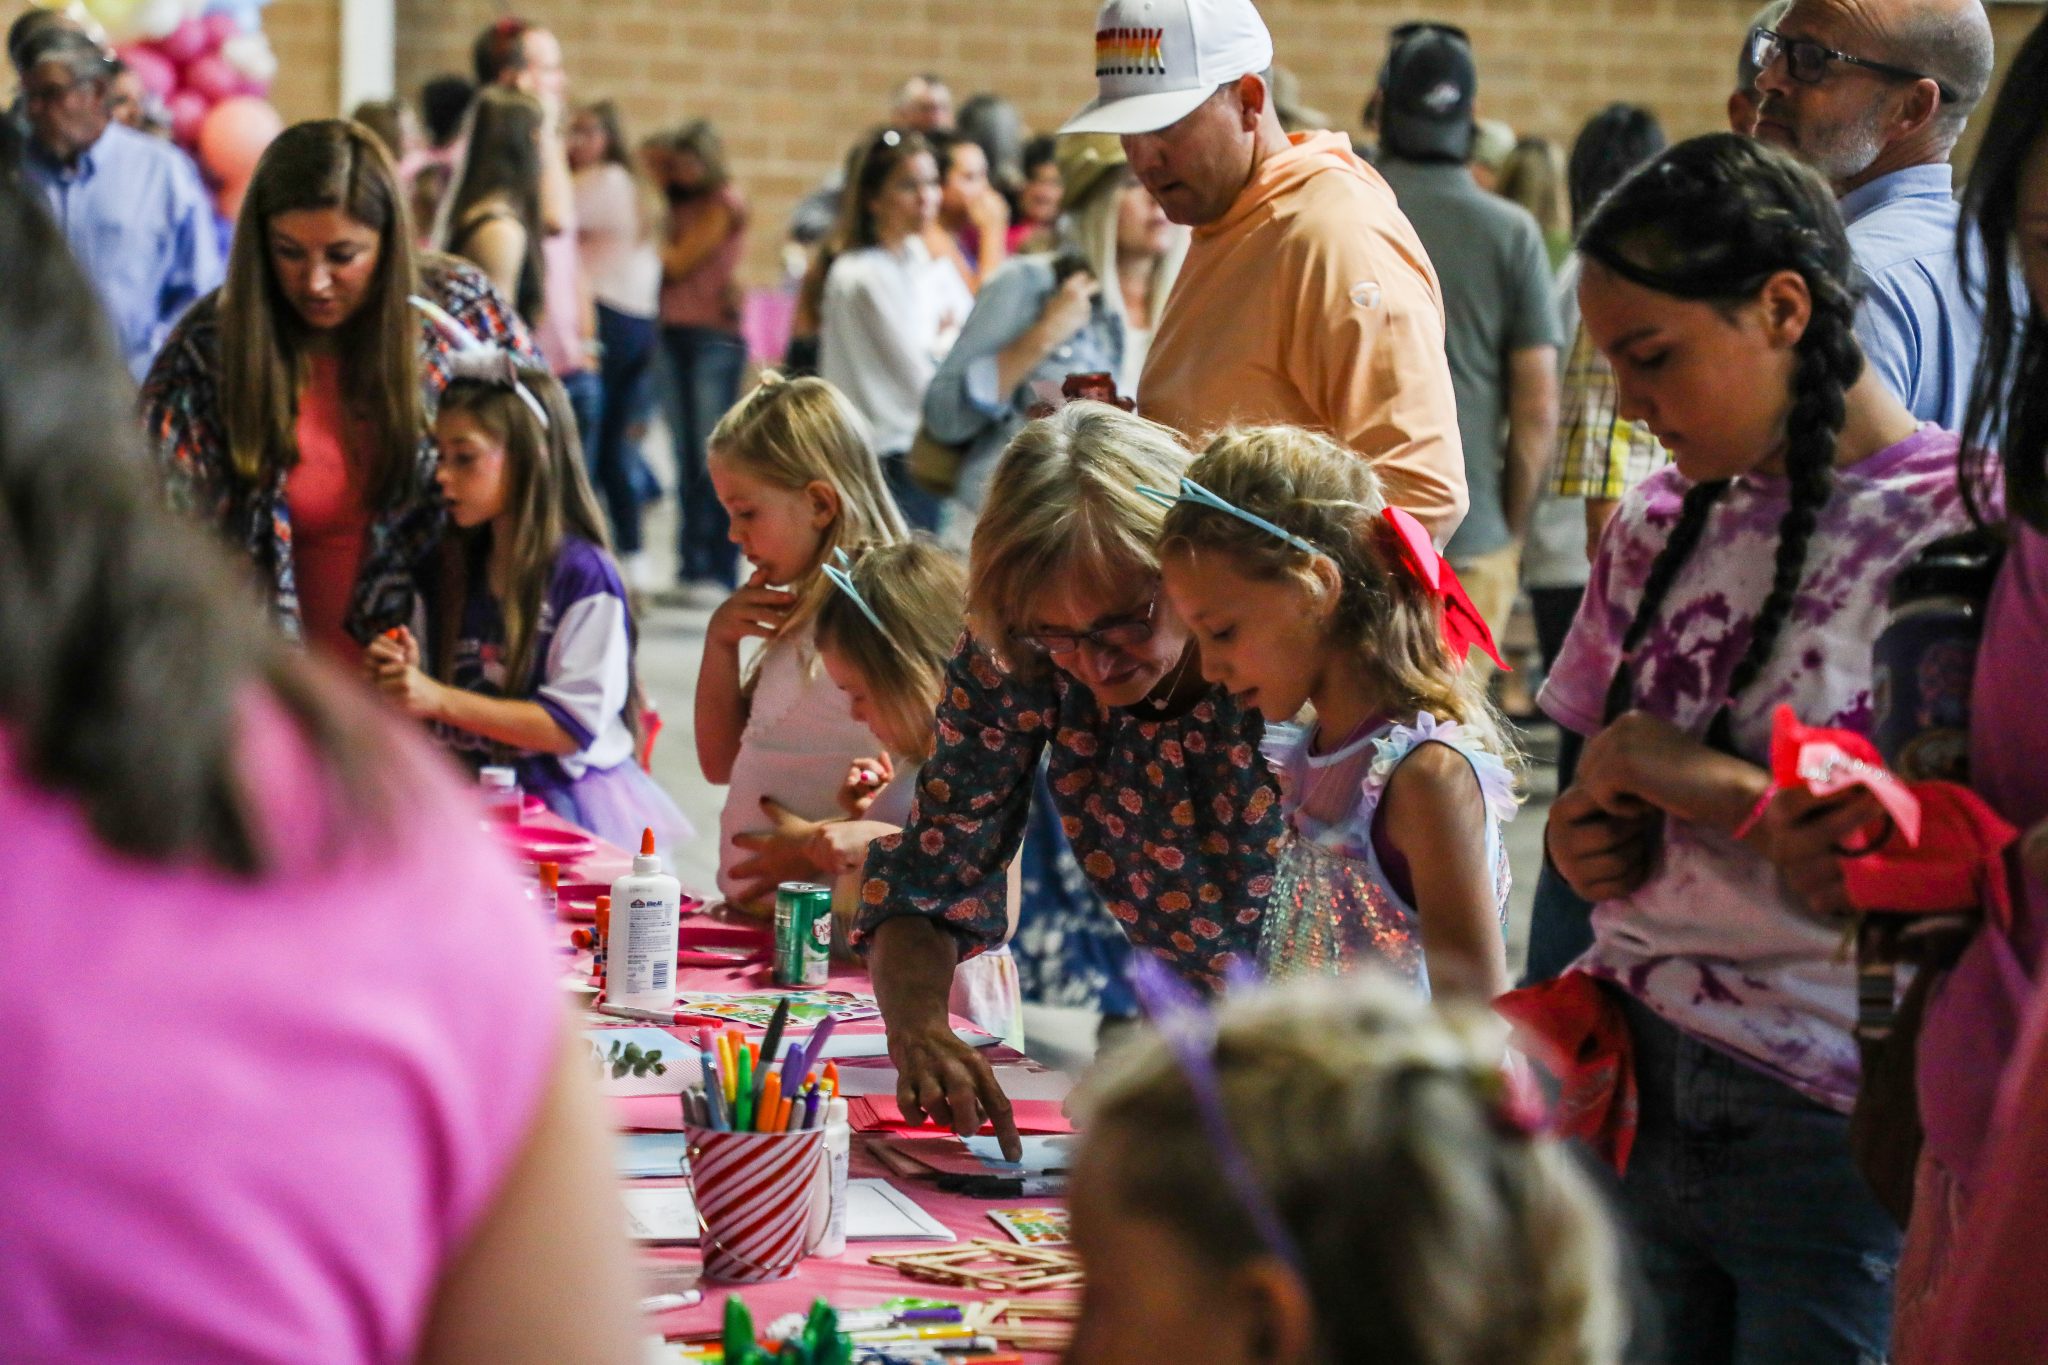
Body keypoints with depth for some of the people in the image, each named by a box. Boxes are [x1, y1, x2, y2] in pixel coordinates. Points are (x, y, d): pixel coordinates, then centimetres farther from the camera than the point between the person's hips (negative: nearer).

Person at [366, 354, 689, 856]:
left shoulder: (584, 576, -8)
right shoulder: (451, 569, 14)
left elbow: (572, 725, -13)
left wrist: (440, 699, -15)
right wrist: (404, 675, 1)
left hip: (560, 801, -6)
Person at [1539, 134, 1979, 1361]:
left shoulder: (1962, 526, -10)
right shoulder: (1666, 520, 12)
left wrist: (1728, 789, -15)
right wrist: (1590, 832, 3)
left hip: (1833, 1132, -6)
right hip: (1645, 1098, 6)